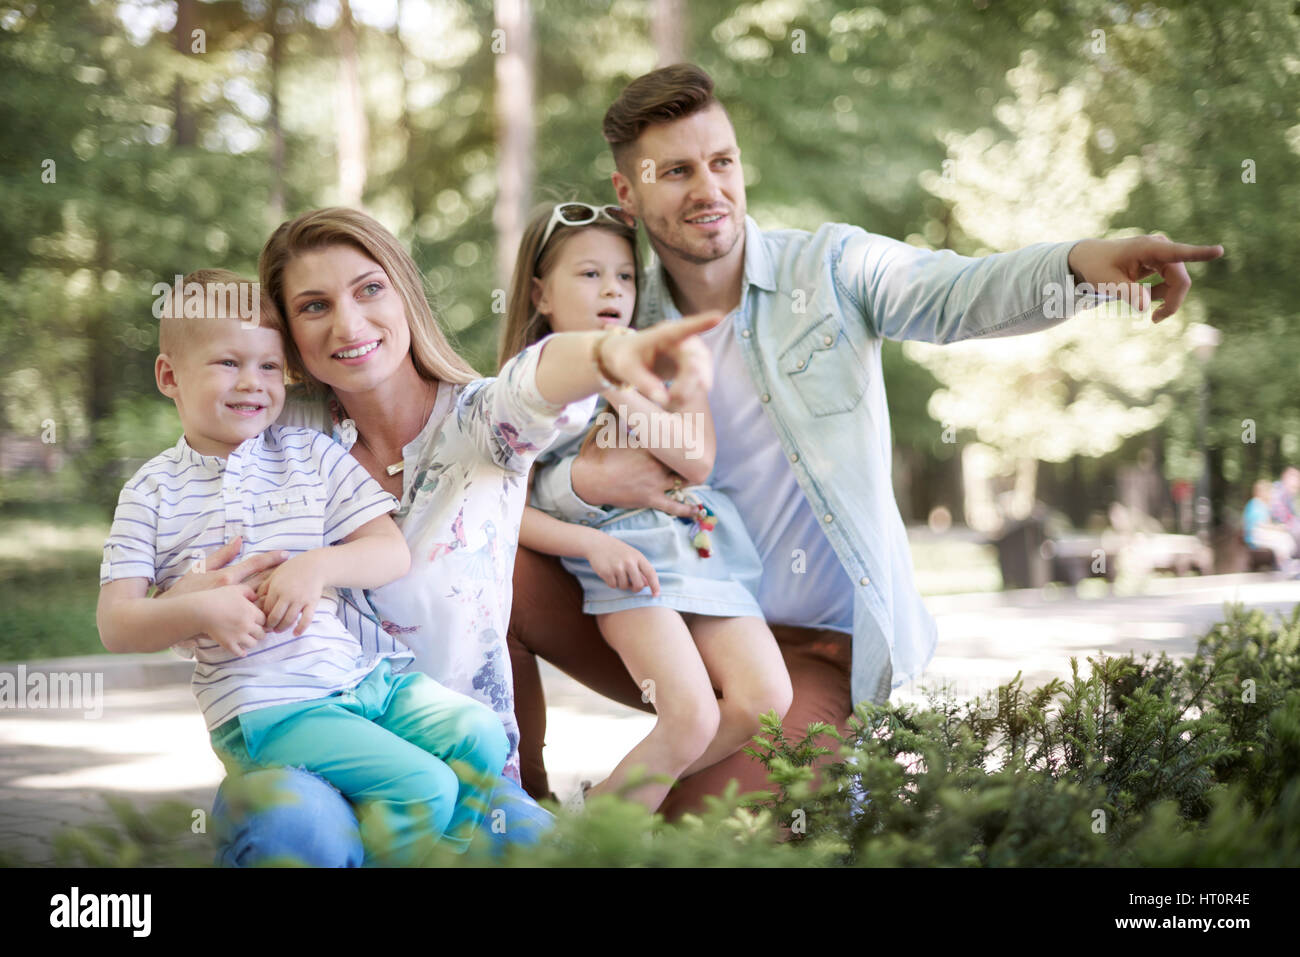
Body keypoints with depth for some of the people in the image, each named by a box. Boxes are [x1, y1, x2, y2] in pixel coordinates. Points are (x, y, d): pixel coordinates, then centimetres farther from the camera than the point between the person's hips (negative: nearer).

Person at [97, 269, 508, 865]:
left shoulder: (313, 454, 11)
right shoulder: (154, 490, 3)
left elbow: (394, 554, 4)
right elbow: (116, 625, -1)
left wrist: (319, 565, -15)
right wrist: (202, 611, -19)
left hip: (371, 674, 5)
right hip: (268, 706, -4)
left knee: (481, 737, -18)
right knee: (424, 787, -23)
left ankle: (439, 850, 2)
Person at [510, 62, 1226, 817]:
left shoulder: (831, 266, -6)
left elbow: (954, 294, -26)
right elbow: (522, 478, -1)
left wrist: (1079, 262, -48)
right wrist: (584, 479, -26)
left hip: (816, 649, -3)